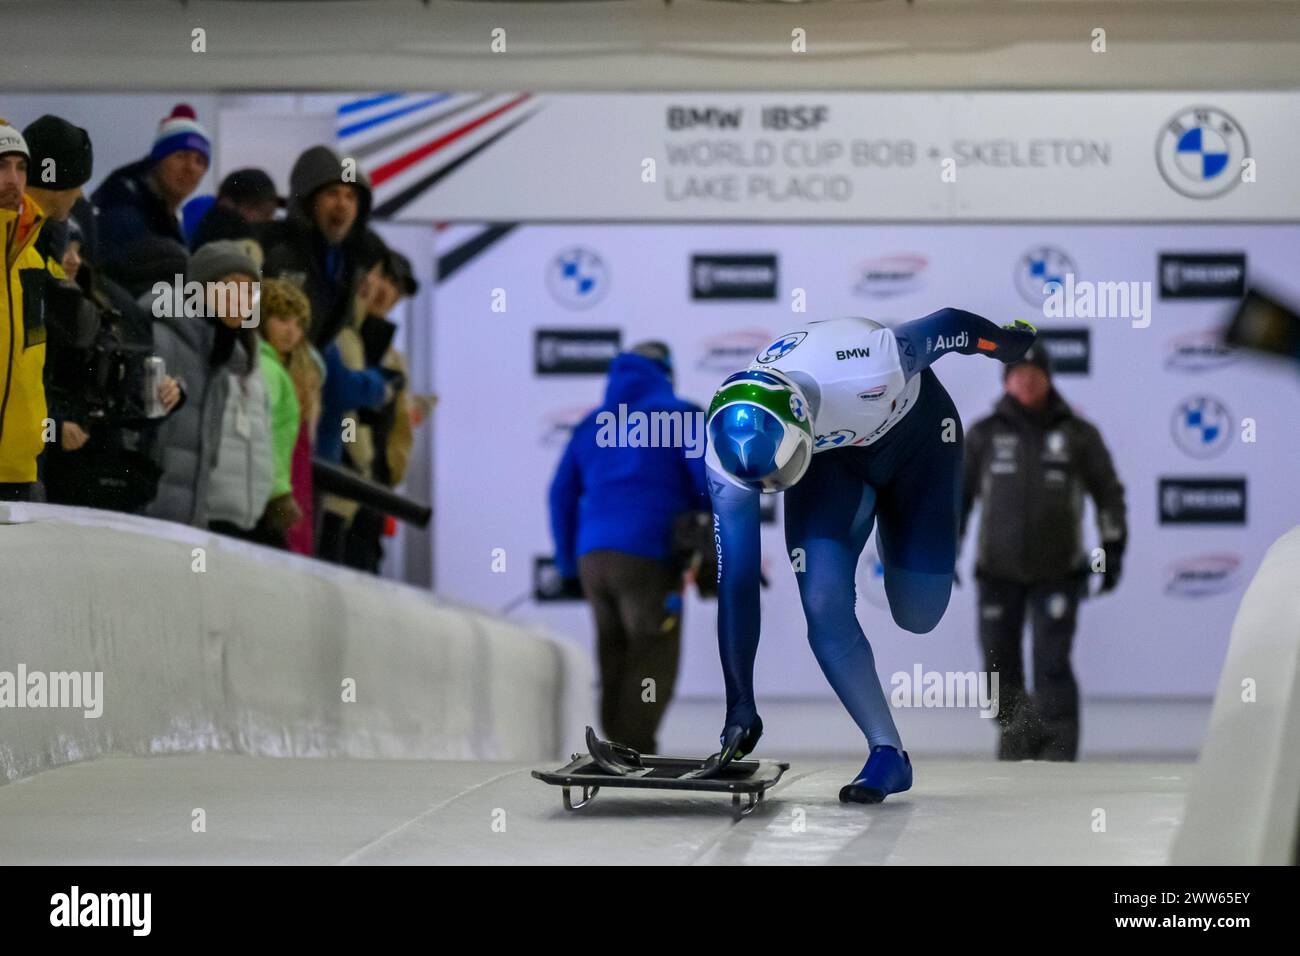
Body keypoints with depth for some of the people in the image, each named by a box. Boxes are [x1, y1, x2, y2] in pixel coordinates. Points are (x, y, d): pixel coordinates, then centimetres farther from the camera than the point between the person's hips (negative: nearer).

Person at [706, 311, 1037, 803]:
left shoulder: (863, 372, -44)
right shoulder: (730, 456, -32)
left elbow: (948, 325, -23)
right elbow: (735, 583, -25)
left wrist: (1005, 340, 1)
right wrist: (740, 705, -22)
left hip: (916, 434, -1)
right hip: (830, 458, 2)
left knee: (917, 615, 1)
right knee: (825, 609, -18)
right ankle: (887, 752, -3)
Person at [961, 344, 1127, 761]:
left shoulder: (1077, 434, 3)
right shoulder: (984, 435, 5)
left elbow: (1108, 492, 10)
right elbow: (958, 492, 12)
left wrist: (1113, 550, 4)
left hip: (1057, 571, -2)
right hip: (998, 570, 2)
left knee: (1052, 664, -10)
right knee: (999, 662, 4)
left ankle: (1058, 749, -7)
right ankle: (1015, 731, 25)